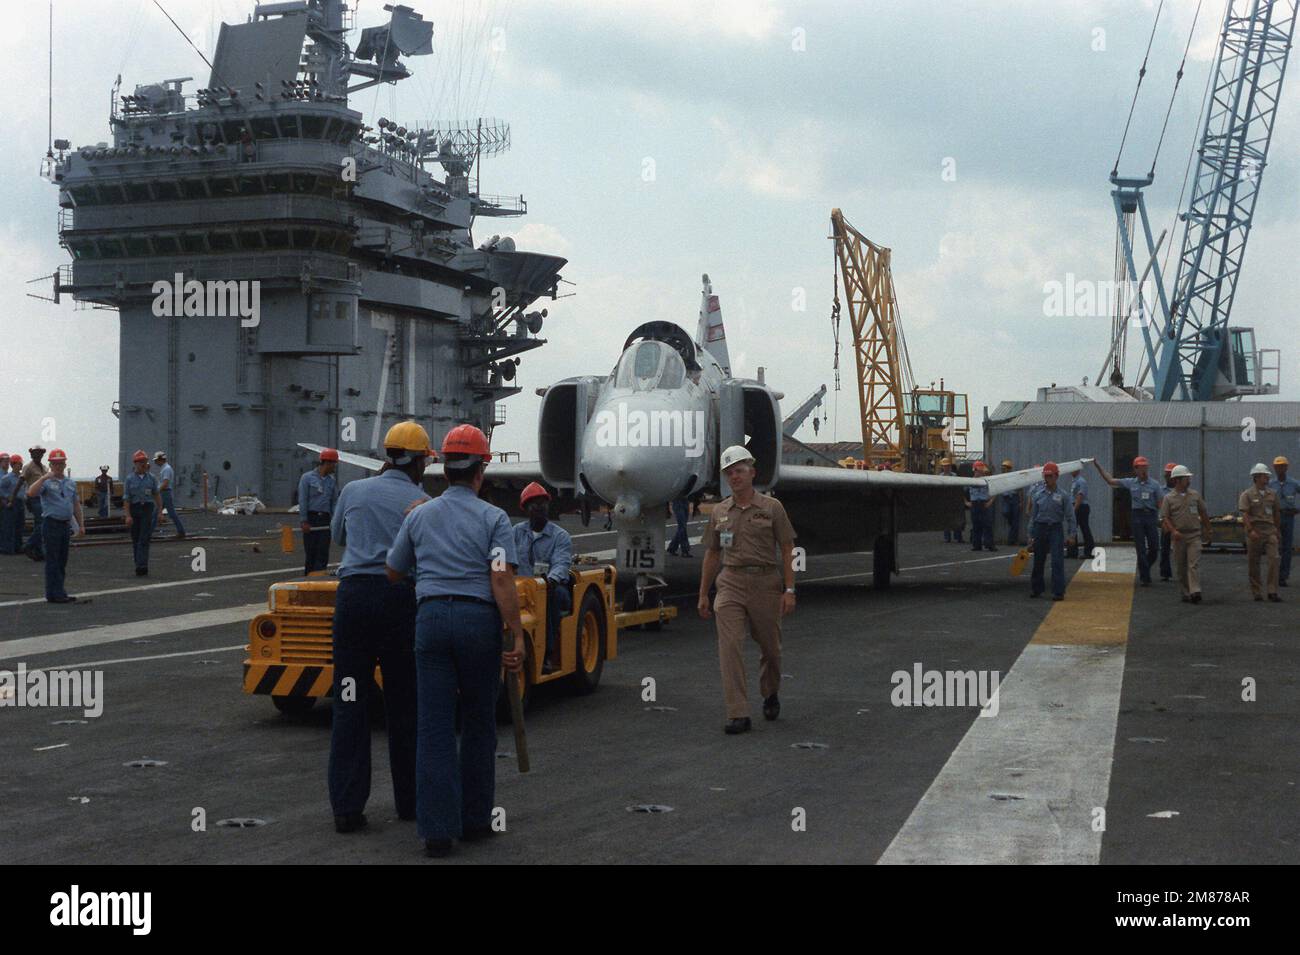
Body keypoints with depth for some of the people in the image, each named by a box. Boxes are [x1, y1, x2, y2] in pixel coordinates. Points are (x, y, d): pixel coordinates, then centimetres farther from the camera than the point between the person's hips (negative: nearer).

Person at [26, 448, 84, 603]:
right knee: (53, 561, -5)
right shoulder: (46, 482, -6)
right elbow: (31, 493, -24)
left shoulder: (71, 483, 14)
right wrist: (44, 478, -28)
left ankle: (57, 591, 18)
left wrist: (81, 525, 16)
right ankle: (55, 594, -4)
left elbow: (76, 504, 19)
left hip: (66, 525, 7)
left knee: (62, 561, 10)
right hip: (51, 524, -7)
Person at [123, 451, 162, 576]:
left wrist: (160, 510, 4)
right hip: (134, 509, 0)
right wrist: (128, 515, -11)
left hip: (147, 509, 0)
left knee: (144, 539, -11)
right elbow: (126, 498, -3)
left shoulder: (151, 478, 5)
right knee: (135, 539, 7)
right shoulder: (129, 479, 0)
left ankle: (141, 566, -18)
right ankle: (140, 565, 18)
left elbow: (157, 494, 11)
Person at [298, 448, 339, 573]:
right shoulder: (307, 477, -1)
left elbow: (334, 502, 12)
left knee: (323, 553, -3)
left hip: (325, 520, 4)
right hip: (311, 518, -4)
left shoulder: (332, 481, 12)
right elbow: (302, 501, -5)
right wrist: (304, 521, -10)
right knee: (310, 552, 0)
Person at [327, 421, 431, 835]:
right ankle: (409, 800, 19)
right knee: (405, 703, 10)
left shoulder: (354, 491, 10)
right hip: (401, 597, -2)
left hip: (354, 593, 2)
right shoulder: (420, 502, 0)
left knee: (350, 702, 3)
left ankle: (347, 806, 0)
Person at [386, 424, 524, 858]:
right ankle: (475, 819, 20)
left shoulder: (419, 516, 9)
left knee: (434, 727, 2)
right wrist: (518, 637, -9)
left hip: (431, 618, 2)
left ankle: (438, 829, -1)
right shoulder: (494, 518, -2)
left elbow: (393, 573, 18)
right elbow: (502, 582, -11)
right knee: (479, 724, 13)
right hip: (479, 619, -2)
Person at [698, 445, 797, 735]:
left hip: (766, 583, -1)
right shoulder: (719, 512, 9)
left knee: (769, 647, 12)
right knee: (729, 646, -13)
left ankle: (770, 694, 40)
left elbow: (787, 551, 0)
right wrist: (703, 594, 12)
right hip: (731, 583, 2)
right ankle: (738, 714, -12)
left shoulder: (771, 508, 0)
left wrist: (789, 590, -7)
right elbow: (711, 555, 14)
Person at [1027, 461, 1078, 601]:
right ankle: (1036, 588, 27)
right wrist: (1031, 535, 8)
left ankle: (1058, 592, -5)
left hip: (1056, 528, -3)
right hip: (1040, 527, 3)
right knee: (1038, 560, 11)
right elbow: (1033, 514, 9)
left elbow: (1070, 515, -1)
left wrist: (1072, 533, -6)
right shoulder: (1037, 493, 4)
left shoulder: (1063, 494, -3)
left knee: (1057, 561, -8)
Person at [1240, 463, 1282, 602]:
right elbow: (1244, 514, -12)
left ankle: (1272, 592, -10)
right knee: (1253, 564, 3)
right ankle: (1256, 593, 14)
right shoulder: (1247, 494, -3)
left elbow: (1276, 513, 20)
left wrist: (1278, 530, 22)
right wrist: (1251, 530, -24)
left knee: (1274, 559, -12)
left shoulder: (1272, 493, 11)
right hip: (1254, 532, -3)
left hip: (1270, 531, 3)